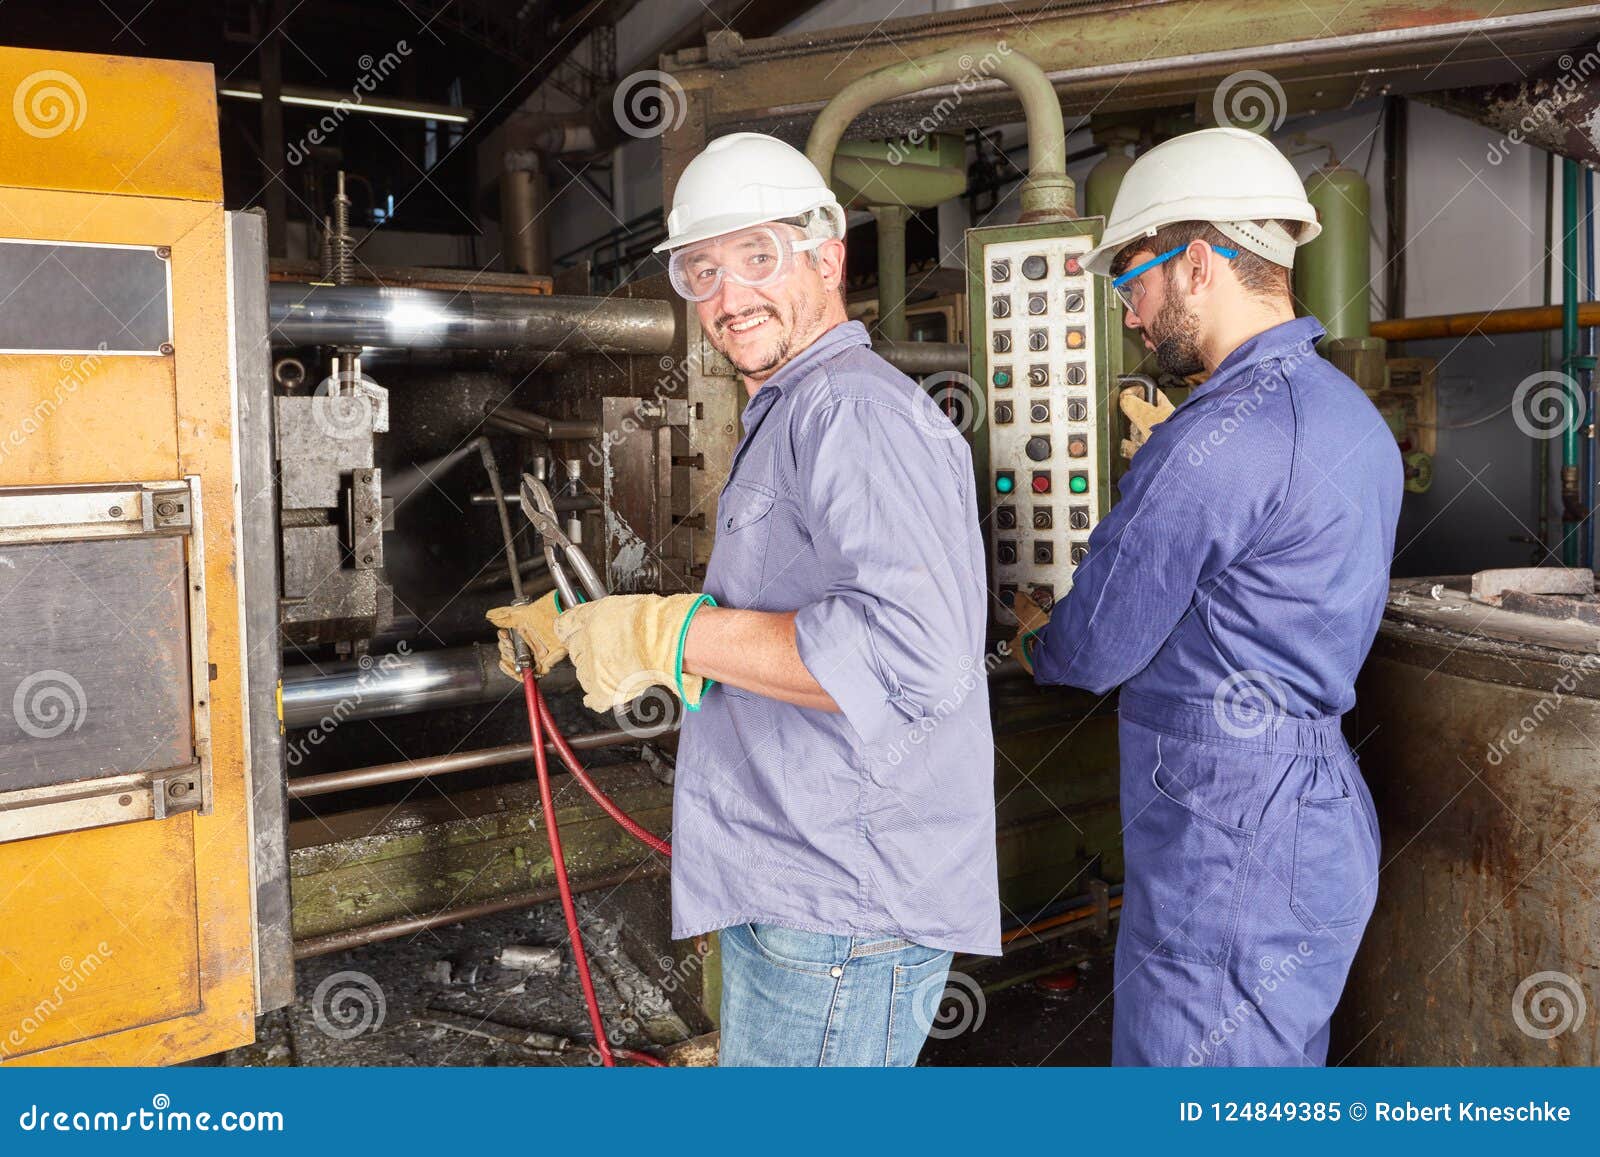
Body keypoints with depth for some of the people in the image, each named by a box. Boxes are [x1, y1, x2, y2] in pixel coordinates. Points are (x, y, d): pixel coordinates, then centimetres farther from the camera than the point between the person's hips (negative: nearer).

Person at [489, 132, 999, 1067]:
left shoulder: (854, 408, -18)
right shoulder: (789, 417, 18)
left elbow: (912, 653, -33)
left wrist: (670, 633, -25)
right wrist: (583, 628, 25)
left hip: (840, 917, -11)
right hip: (788, 900, 11)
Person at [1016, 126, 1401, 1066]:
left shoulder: (1218, 436, -21)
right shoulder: (1347, 411, 11)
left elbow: (1094, 651, -15)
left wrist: (1034, 636, 8)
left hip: (1228, 843, -10)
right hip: (1323, 807, 10)